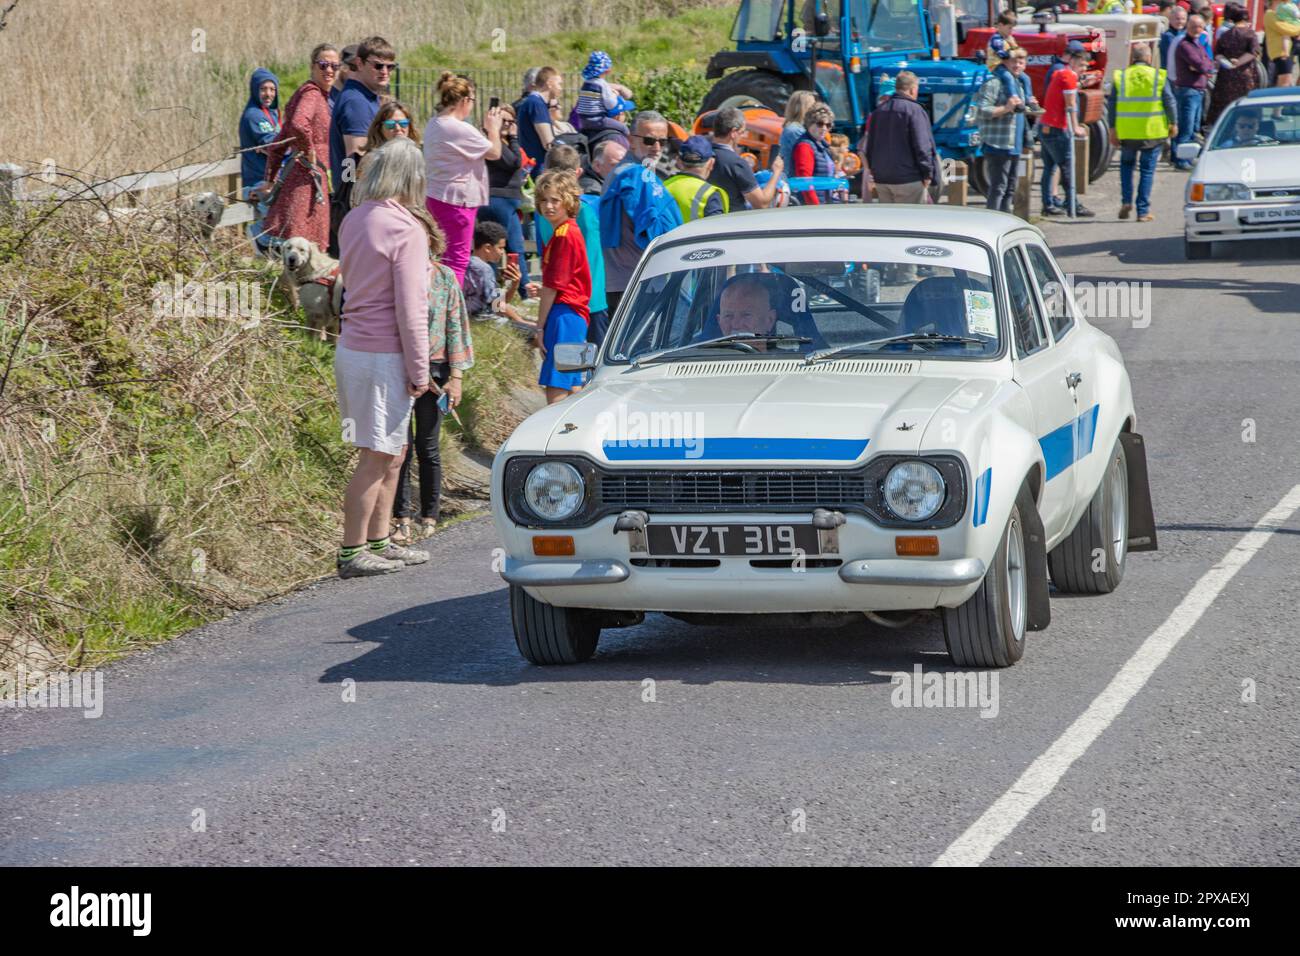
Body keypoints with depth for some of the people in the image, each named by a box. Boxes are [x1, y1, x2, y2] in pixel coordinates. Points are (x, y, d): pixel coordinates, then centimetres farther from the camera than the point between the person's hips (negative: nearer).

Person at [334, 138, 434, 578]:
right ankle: (352, 551, 1)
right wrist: (419, 370, -11)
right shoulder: (405, 228, -16)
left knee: (393, 451, 18)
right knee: (377, 456, -2)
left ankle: (379, 541, 25)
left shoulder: (354, 220, 9)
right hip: (383, 356, -8)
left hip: (352, 347, 8)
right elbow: (410, 307, -17)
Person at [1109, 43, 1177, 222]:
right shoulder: (1158, 76, -3)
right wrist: (1173, 123, 9)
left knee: (1127, 163, 23)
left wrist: (1112, 129, 11)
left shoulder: (1120, 77, 2)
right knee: (1147, 169, 7)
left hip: (1127, 132, 1)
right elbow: (1170, 102, -4)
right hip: (1153, 132, -1)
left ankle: (1126, 201, 8)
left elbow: (1111, 105, 3)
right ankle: (1143, 211, 5)